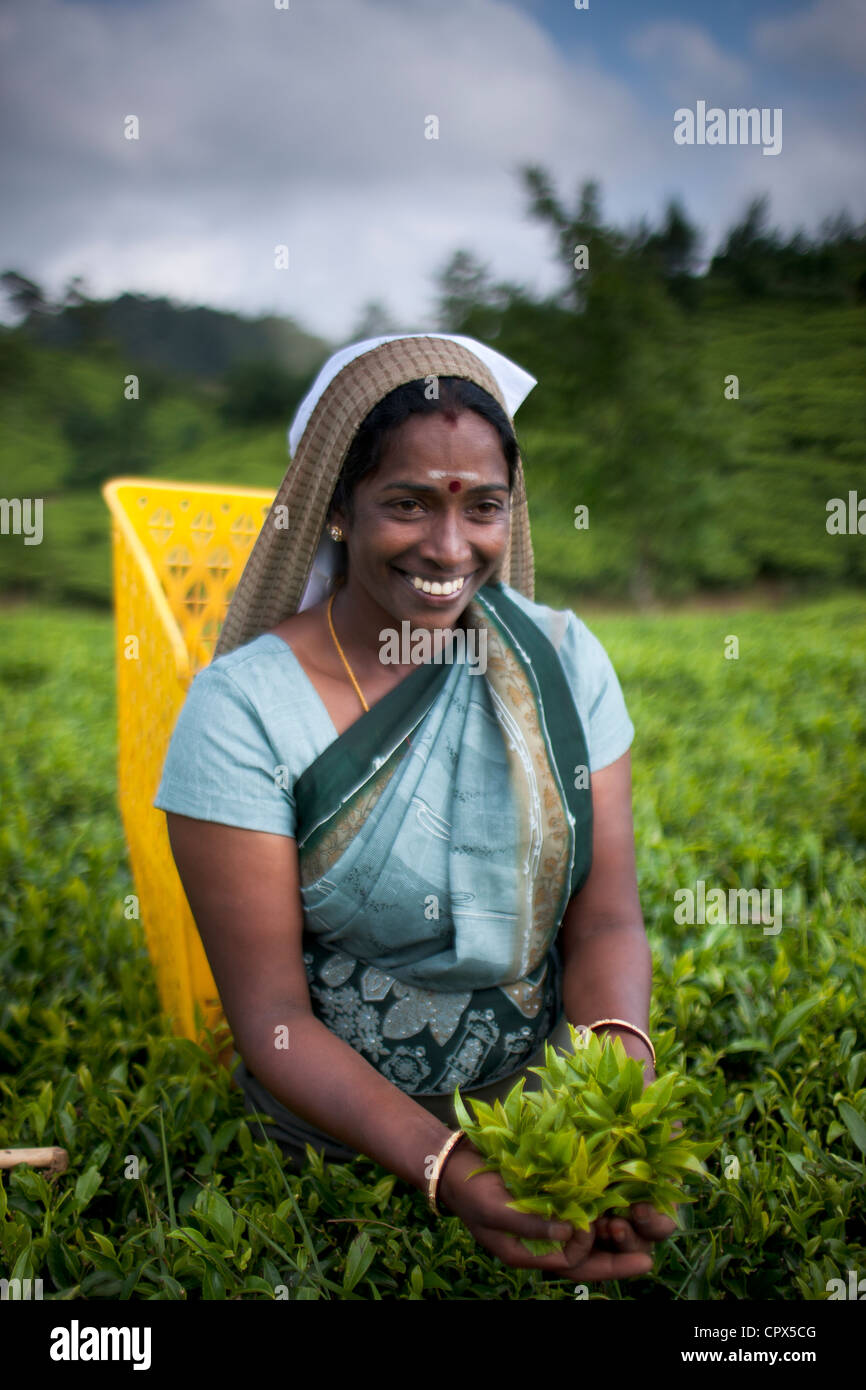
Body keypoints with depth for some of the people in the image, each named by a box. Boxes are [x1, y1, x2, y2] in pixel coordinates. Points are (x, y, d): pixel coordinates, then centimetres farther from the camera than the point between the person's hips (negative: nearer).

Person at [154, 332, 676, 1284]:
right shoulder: (240, 708, -14)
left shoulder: (562, 658, -3)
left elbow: (605, 918, -6)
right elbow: (270, 1016, -15)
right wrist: (446, 1166, -29)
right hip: (337, 1130, -2)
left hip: (549, 1099, 3)